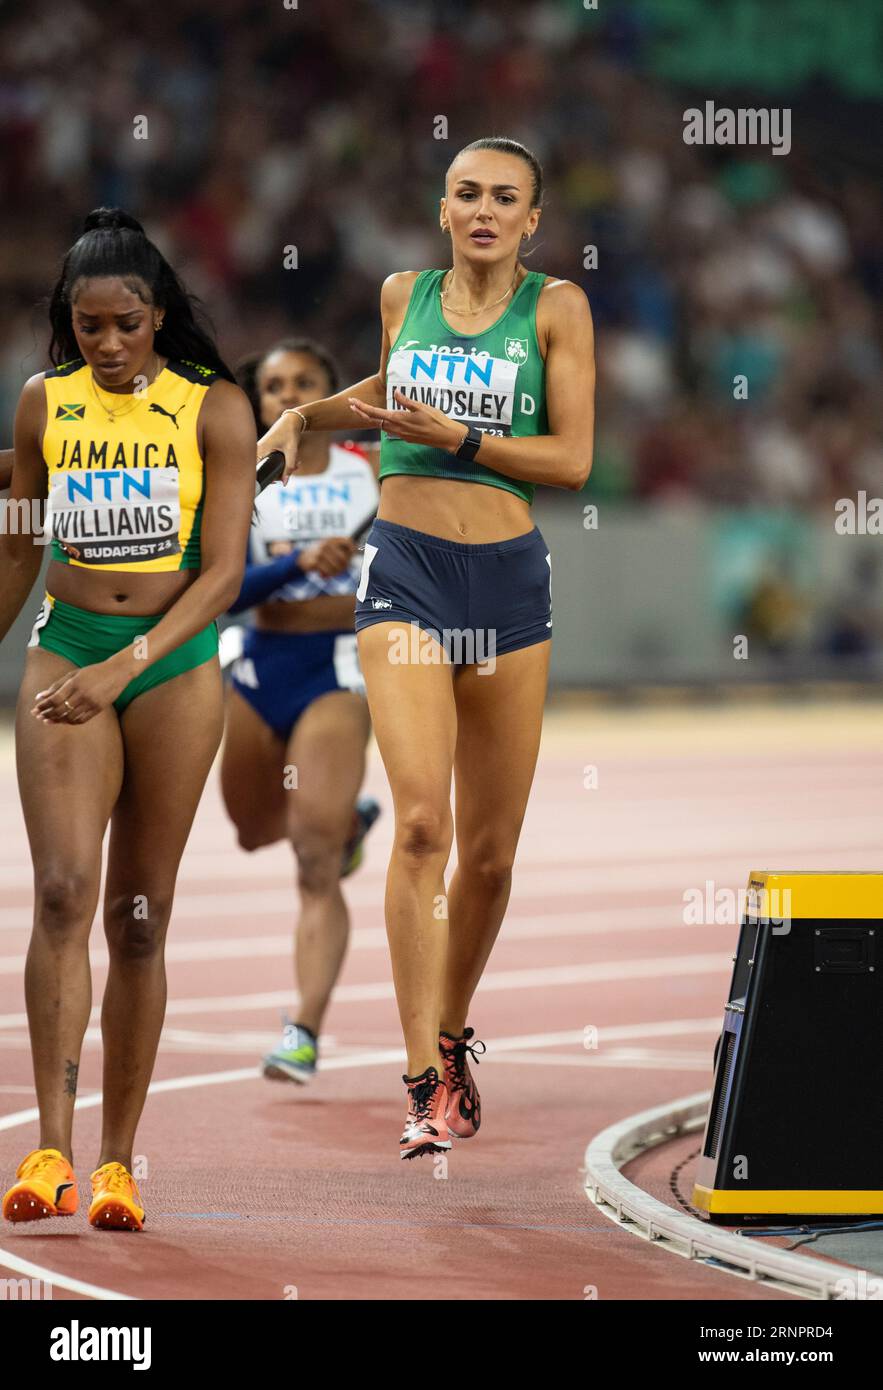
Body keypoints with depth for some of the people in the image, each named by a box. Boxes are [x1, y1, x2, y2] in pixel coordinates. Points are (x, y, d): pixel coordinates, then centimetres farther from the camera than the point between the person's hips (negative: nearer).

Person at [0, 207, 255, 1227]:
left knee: (139, 917, 3)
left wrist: (126, 666, -21)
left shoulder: (213, 408, -4)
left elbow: (222, 572, -9)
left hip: (174, 664, -1)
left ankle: (117, 1160, 8)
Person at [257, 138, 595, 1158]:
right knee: (421, 820, -17)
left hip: (508, 577, 0)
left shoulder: (556, 307, 1)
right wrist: (308, 415, 17)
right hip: (407, 573, 0)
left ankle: (453, 1038, 31)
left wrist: (454, 434, -14)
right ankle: (424, 1082, -19)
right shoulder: (404, 295, 9)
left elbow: (572, 459, -5)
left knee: (490, 848, 6)